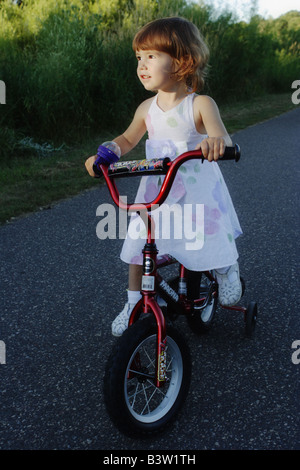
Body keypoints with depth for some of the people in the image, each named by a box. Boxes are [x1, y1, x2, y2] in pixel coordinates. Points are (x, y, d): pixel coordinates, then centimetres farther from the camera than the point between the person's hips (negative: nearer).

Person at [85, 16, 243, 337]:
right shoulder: (147, 109, -1)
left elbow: (222, 137, -28)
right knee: (137, 249, 4)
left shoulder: (200, 104, -14)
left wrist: (216, 140, -54)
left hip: (197, 193, -4)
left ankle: (228, 270, 36)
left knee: (215, 245, -1)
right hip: (155, 193, 4)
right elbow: (128, 139, 12)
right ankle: (134, 302, 25)